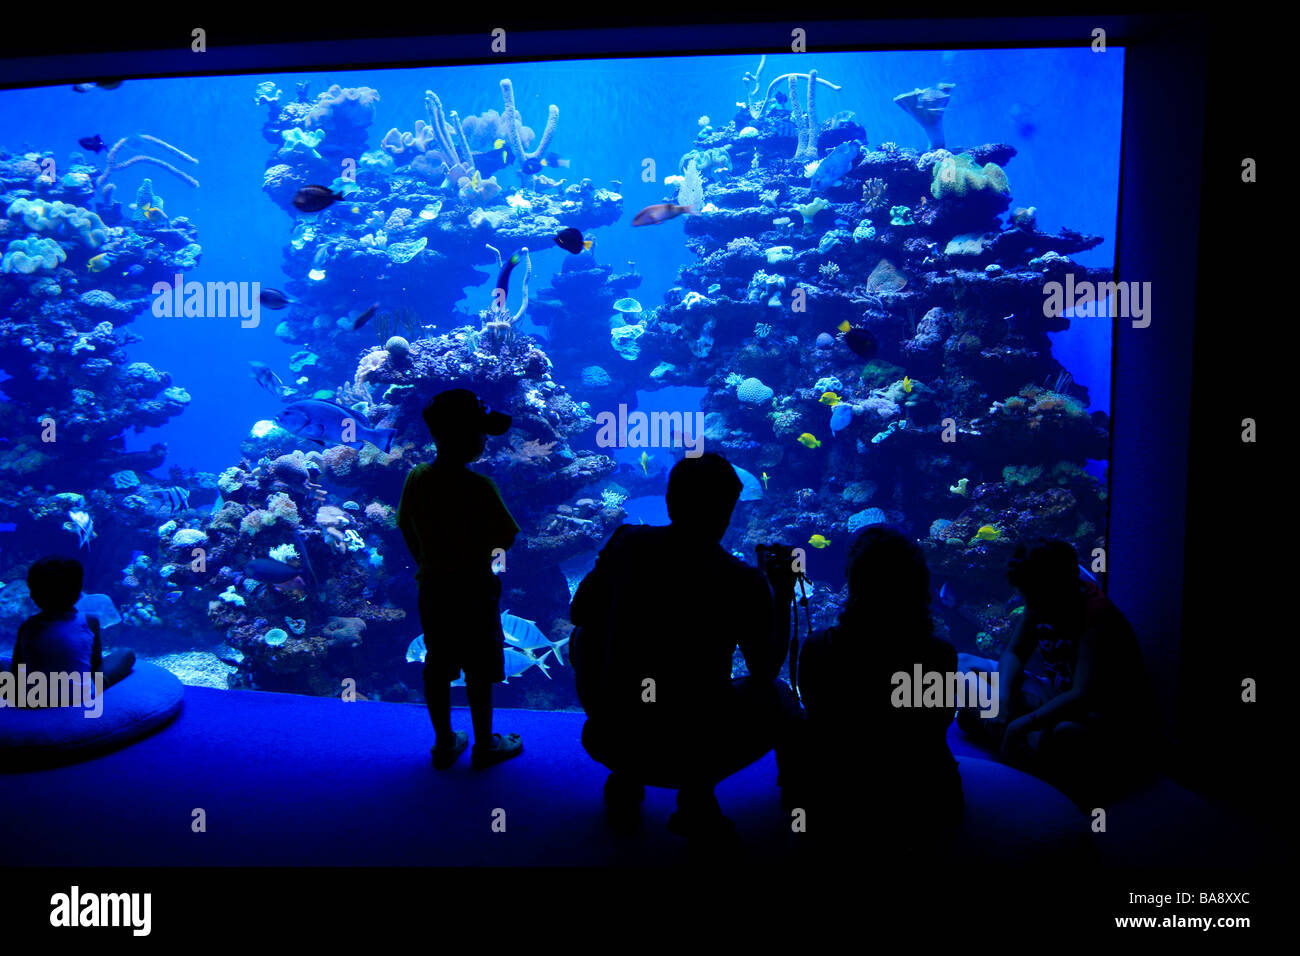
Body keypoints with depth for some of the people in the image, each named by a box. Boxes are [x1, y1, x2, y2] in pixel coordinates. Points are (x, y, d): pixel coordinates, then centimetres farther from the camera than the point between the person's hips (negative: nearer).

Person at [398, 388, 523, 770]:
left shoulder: (416, 478, -5)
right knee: (479, 671, 10)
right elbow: (506, 540, -19)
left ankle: (444, 743, 30)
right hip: (474, 590, -5)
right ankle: (484, 745, 25)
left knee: (437, 667, 16)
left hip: (432, 587, 5)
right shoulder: (479, 487, -22)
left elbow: (407, 530, 5)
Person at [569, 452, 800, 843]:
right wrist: (782, 595, 15)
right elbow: (766, 671, 4)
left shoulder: (627, 542, -6)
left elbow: (578, 614, 9)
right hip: (694, 753, -1)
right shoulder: (746, 582, -11)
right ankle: (697, 793, 6)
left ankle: (624, 781, 26)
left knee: (584, 638, 29)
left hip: (607, 741, 2)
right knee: (779, 698, 26)